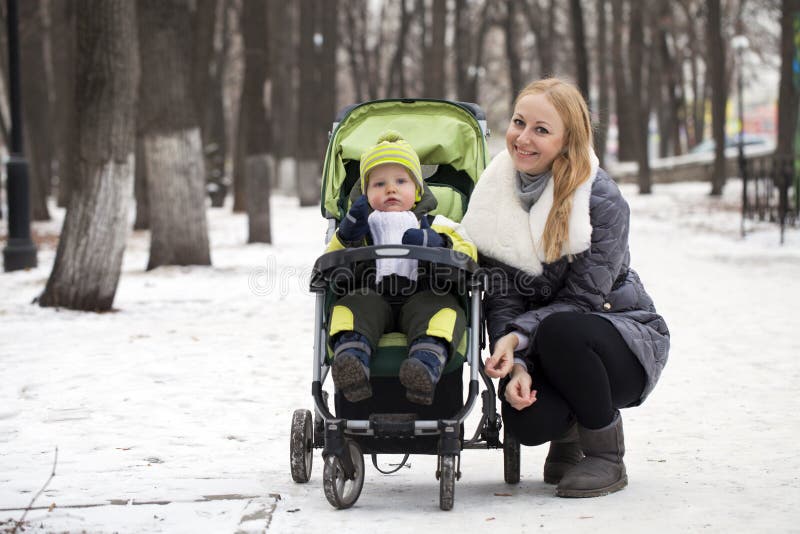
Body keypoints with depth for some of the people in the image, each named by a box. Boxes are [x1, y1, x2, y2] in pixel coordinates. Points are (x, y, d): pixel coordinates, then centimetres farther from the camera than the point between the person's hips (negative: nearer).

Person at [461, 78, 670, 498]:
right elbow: (501, 296, -8)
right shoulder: (495, 194, -5)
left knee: (560, 330, -37)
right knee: (527, 420, -28)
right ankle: (566, 435, 13)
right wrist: (515, 366, -23)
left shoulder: (602, 201, -19)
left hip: (622, 343, -3)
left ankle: (607, 457, -13)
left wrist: (517, 337, -30)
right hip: (536, 348, 3)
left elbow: (581, 300, -18)